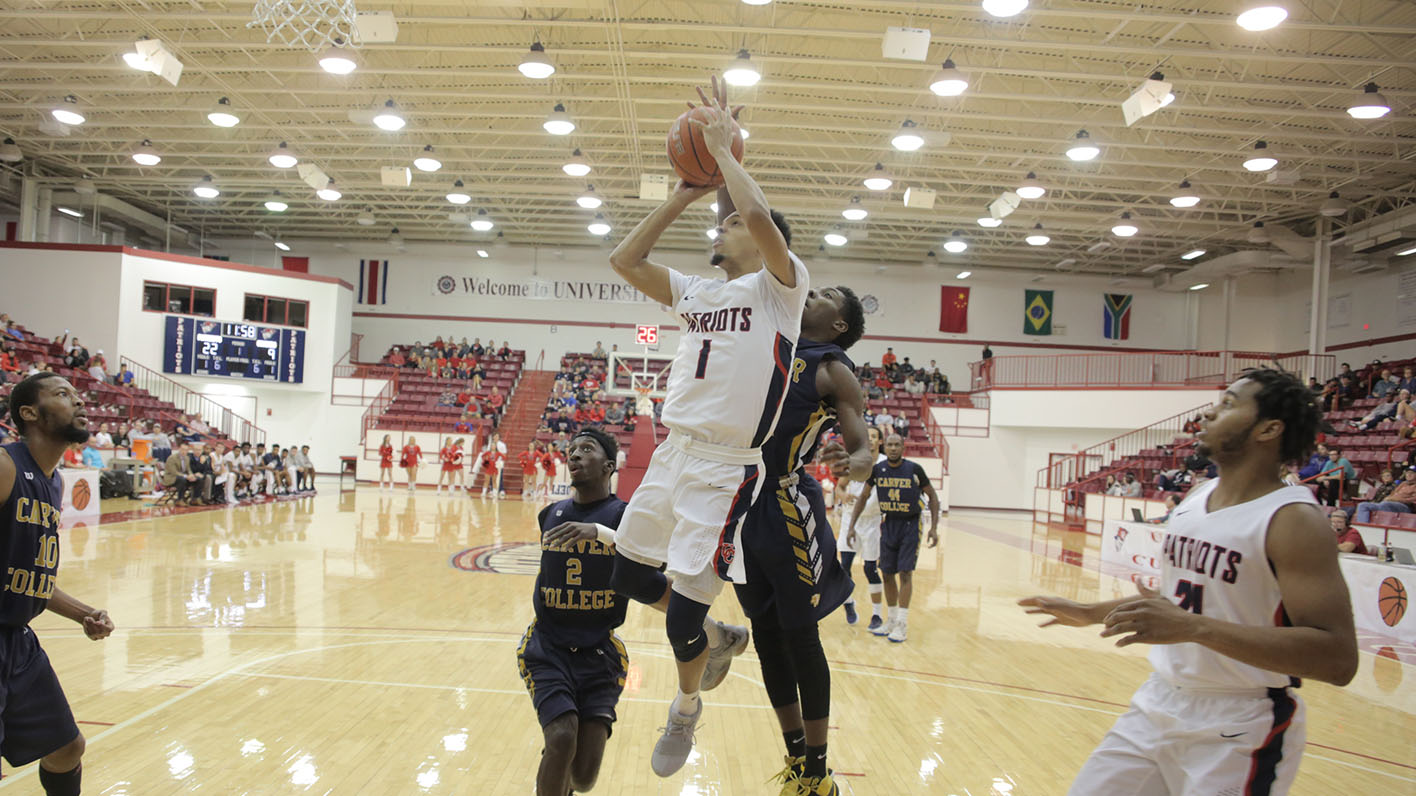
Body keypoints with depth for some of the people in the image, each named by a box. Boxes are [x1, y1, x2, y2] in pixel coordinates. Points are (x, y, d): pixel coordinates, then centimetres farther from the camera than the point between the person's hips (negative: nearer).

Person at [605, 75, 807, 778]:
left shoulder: (779, 285, -5)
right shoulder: (694, 293, 14)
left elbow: (760, 217, -24)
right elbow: (624, 260, 10)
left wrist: (724, 148, -10)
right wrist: (684, 194, 8)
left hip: (725, 470, -7)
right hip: (671, 454, 7)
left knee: (681, 619, -2)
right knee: (629, 578, 18)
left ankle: (686, 709, 30)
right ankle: (719, 637, 42)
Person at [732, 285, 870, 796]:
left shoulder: (833, 369, -4)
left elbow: (864, 450, -10)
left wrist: (851, 463, -31)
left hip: (786, 508, -6)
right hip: (742, 504, 6)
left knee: (800, 637, 2)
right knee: (766, 634, 13)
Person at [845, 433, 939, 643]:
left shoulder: (914, 469, -14)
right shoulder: (877, 470, -6)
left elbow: (932, 496, -2)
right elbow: (863, 496, 7)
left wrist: (934, 528, -7)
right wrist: (851, 526, 2)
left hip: (910, 525, -4)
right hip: (888, 524, 4)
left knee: (905, 572, -10)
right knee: (887, 574, 6)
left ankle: (903, 624, -3)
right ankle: (892, 620, 20)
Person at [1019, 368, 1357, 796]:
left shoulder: (1294, 519, -17)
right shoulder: (1195, 497, 6)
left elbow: (1338, 659, -26)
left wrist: (1193, 628, -33)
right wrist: (1090, 613, 22)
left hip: (1240, 730, -7)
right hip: (1159, 706, 7)